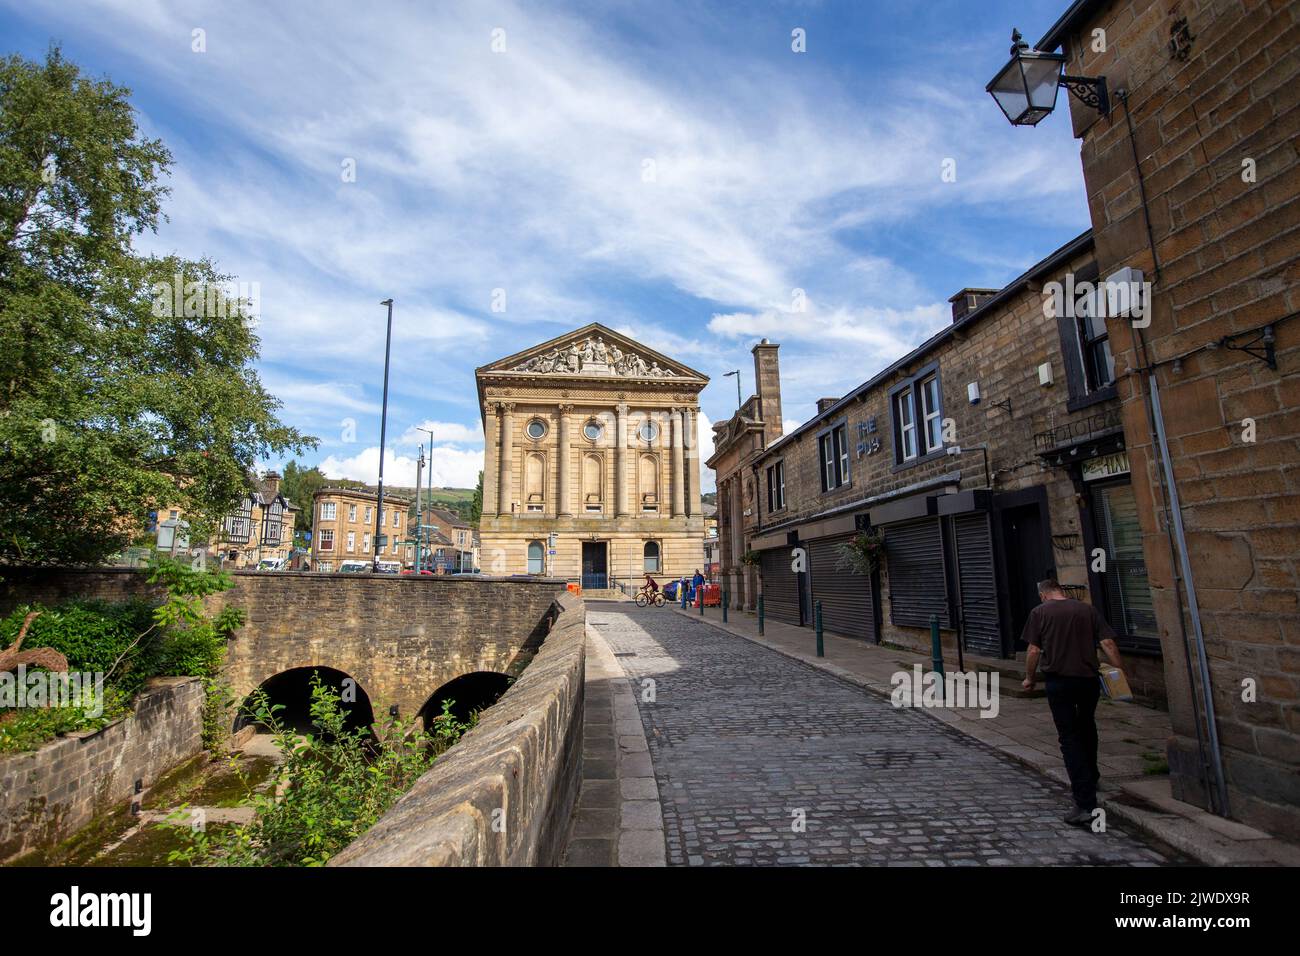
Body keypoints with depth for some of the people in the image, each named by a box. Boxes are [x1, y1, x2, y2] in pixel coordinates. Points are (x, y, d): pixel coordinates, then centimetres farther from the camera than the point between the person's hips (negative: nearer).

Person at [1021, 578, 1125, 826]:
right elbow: (1108, 643, -2)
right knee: (1087, 729, 28)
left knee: (1069, 738, 2)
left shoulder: (1039, 612, -1)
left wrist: (1030, 679, 8)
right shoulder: (1088, 610, 7)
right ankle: (1090, 777, 47)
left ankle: (1085, 803, -4)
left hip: (1058, 681, -4)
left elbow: (1034, 651, -5)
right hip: (1089, 679, 4)